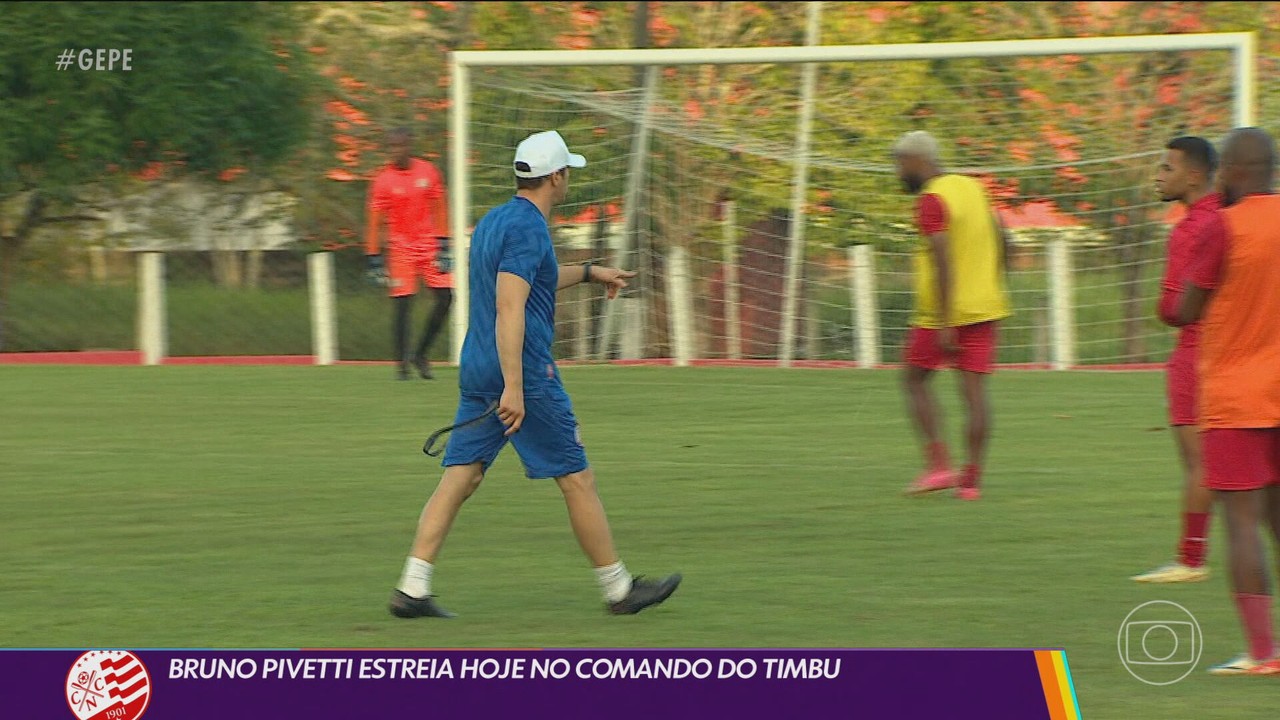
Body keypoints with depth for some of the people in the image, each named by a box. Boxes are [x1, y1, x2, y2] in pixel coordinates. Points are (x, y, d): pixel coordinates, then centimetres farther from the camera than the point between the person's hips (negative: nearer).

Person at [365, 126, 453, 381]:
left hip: (428, 245, 4)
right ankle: (401, 363, 3)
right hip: (400, 249, -4)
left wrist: (443, 247, 5)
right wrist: (374, 261, -8)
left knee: (445, 297, -3)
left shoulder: (428, 172, 3)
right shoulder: (383, 181, -7)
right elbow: (374, 223, -5)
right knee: (402, 303, -8)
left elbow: (439, 211, 9)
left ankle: (420, 354, 11)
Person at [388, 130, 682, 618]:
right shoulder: (528, 228, -14)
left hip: (476, 372, 9)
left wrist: (588, 273, 41)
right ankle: (619, 590, 10)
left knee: (459, 478, 4)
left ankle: (412, 589, -5)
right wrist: (514, 388, -28)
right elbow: (509, 308, -24)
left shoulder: (492, 221, 15)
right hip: (525, 375, -9)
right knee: (577, 480, 2)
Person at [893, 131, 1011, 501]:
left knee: (915, 381, 9)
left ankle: (938, 464, -2)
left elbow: (943, 261, -22)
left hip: (943, 311, -7)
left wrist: (944, 324, -23)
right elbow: (1002, 241, 18)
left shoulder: (932, 200, -14)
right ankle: (972, 480, 0)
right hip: (985, 307, 7)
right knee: (974, 390, 3)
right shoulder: (972, 187, 11)